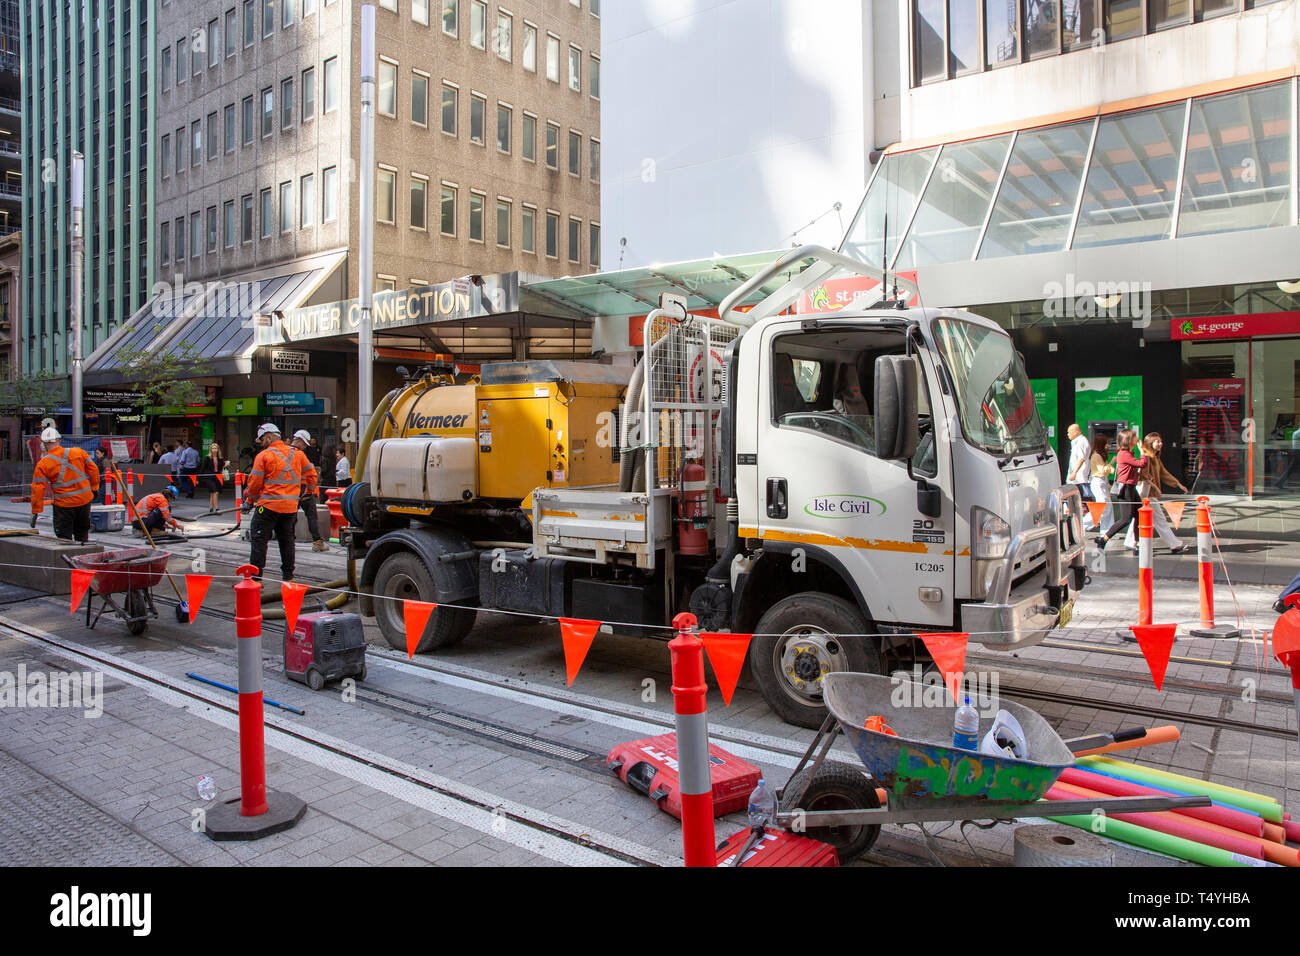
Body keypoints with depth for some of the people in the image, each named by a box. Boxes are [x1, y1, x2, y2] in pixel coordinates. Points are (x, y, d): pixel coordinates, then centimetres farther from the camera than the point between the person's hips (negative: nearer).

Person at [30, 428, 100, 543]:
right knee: (82, 533, 19)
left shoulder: (42, 464, -8)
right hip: (85, 499, 3)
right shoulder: (78, 452, -2)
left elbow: (38, 489, -8)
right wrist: (94, 487, 17)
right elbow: (93, 470, 4)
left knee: (64, 537, 6)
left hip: (63, 504, -3)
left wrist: (35, 512, -2)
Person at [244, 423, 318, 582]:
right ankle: (288, 575, 18)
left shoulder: (263, 455, -7)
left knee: (259, 539, 2)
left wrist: (250, 500, 10)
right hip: (291, 507, 5)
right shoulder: (297, 454, 8)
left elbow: (255, 482, -5)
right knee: (286, 539, 14)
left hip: (268, 505, -5)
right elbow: (311, 474, 15)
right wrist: (310, 490, 33)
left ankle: (256, 574, 1)